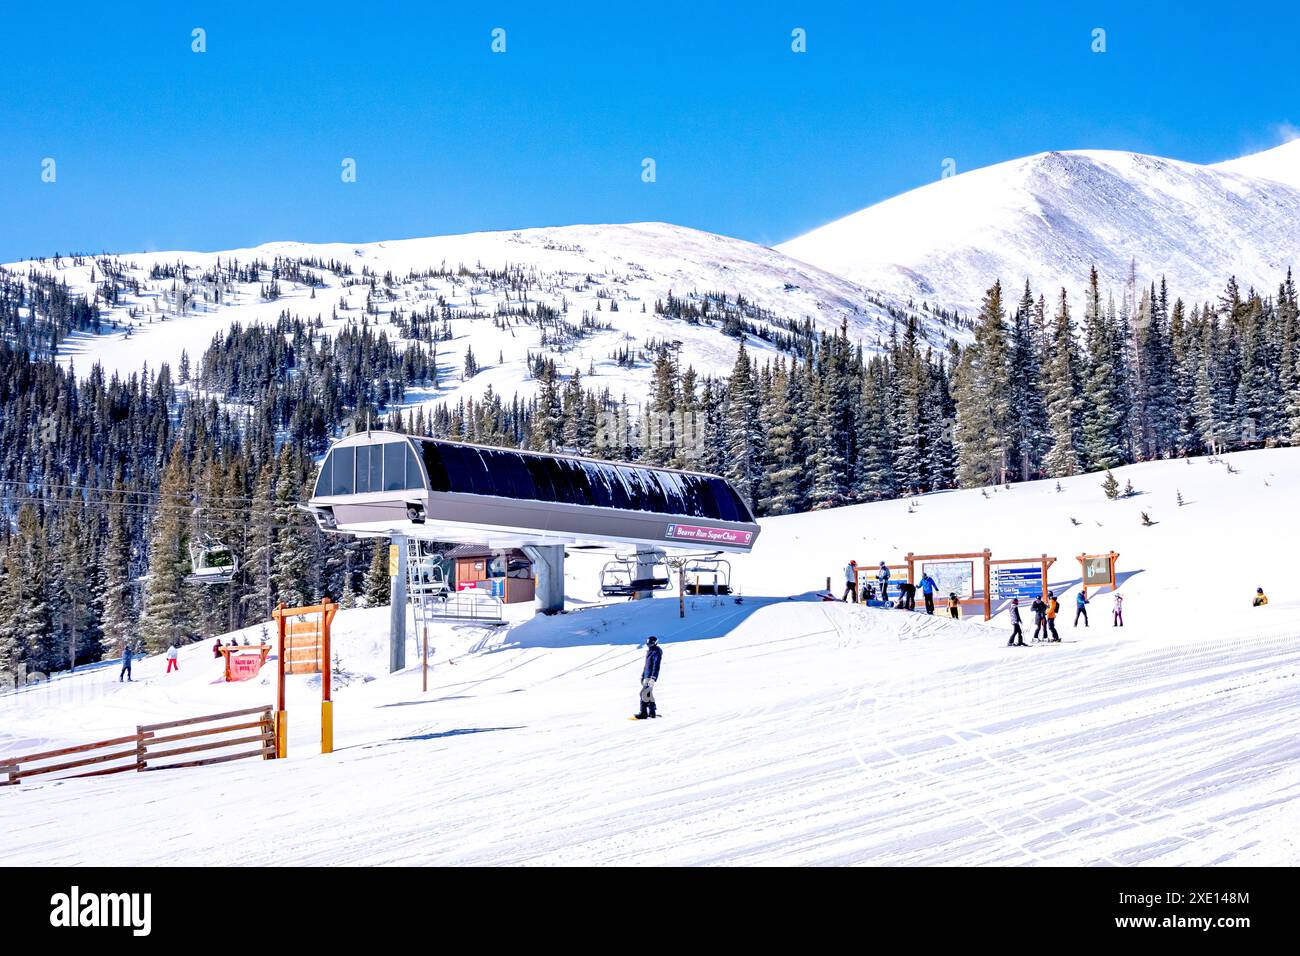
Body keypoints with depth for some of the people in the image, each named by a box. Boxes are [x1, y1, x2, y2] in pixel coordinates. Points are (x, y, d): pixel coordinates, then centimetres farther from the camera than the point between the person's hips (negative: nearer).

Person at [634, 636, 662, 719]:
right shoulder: (649, 652, 17)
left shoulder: (656, 652, -13)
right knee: (649, 694, 12)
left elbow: (656, 666, -20)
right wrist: (642, 676, 23)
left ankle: (643, 713, -17)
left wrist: (653, 678, -26)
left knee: (644, 693, -15)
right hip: (646, 676, 10)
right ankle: (652, 712, 19)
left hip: (651, 677, -10)